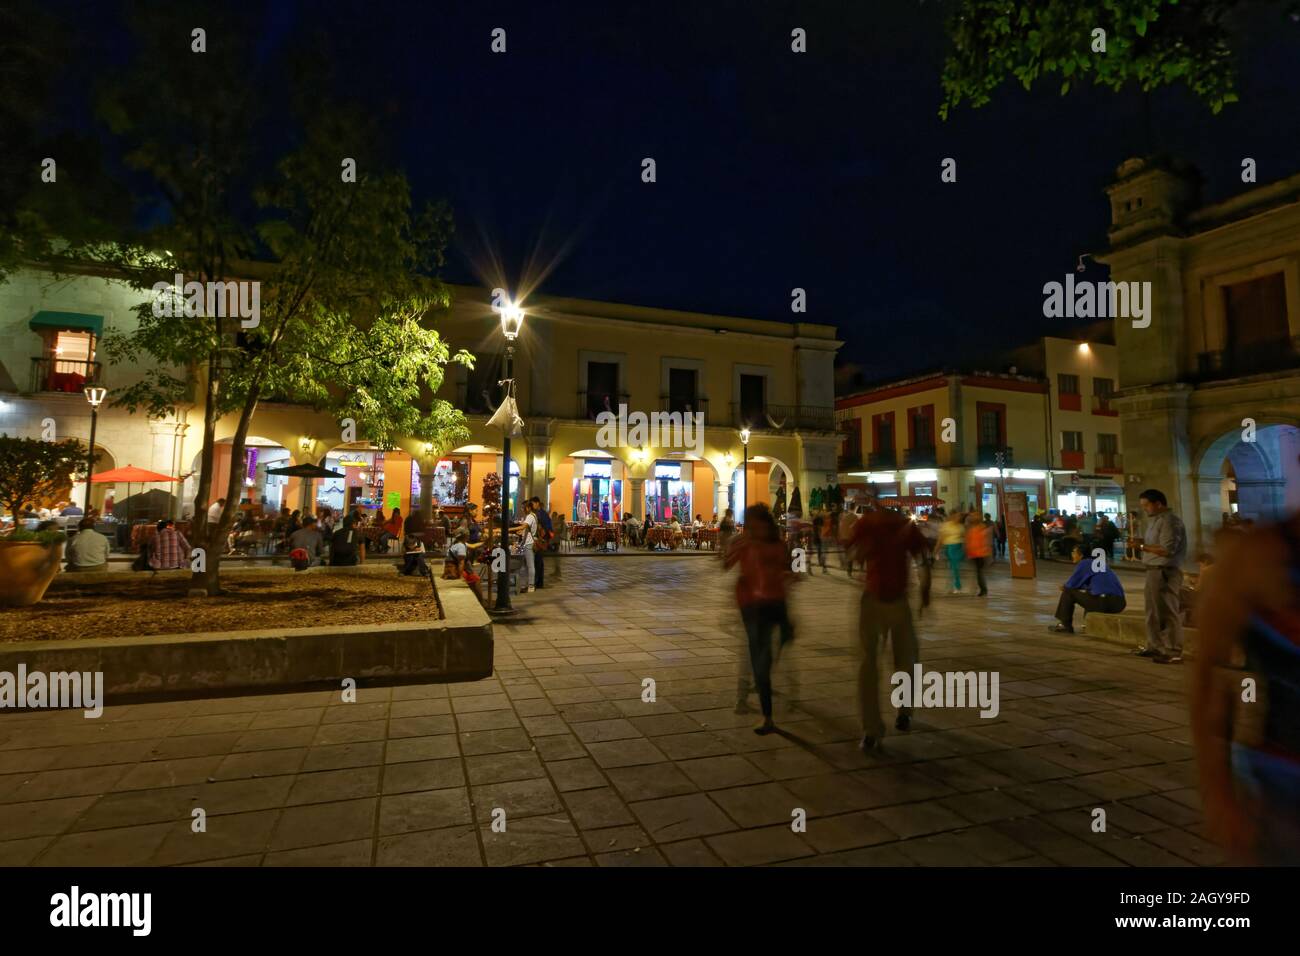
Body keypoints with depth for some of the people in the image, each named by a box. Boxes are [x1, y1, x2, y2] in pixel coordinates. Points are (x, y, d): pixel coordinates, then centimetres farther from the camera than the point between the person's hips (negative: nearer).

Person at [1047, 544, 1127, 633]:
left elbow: (1071, 585, 0)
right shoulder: (1101, 563, 23)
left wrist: (1065, 586, 22)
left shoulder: (1084, 563, -1)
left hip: (1103, 602, -9)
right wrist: (1067, 586, 29)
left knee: (1068, 592, 6)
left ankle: (1065, 625, 10)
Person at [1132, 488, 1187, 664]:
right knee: (1153, 610, 18)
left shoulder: (1170, 521, -14)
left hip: (1165, 572, -10)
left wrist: (1142, 546, -18)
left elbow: (1167, 549, -23)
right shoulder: (1155, 520, 16)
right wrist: (1141, 543, 7)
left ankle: (1173, 652, -1)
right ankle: (1155, 646, 29)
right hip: (1154, 570, 10)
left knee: (1167, 612, -6)